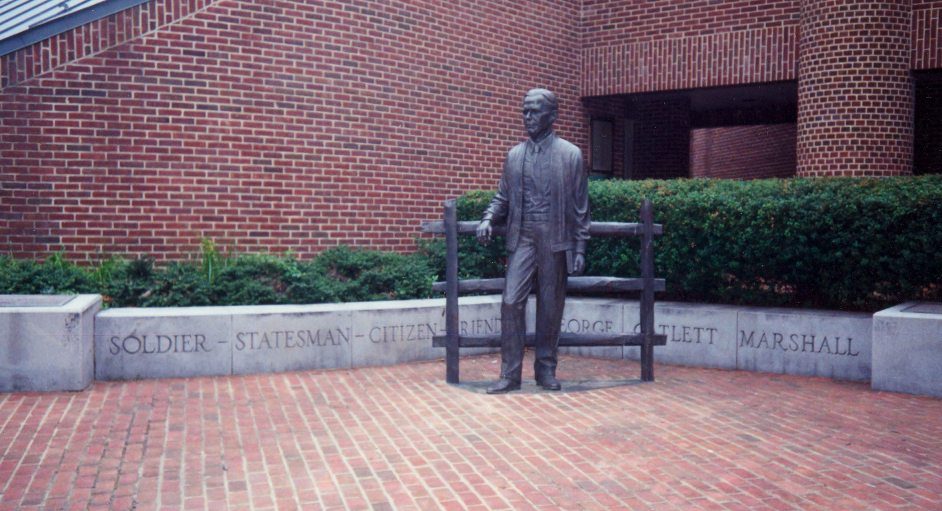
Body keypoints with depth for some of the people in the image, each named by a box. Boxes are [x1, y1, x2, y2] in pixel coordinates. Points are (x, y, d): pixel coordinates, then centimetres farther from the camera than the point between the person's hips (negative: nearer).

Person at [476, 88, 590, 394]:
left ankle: (546, 370, 18)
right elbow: (503, 197, 17)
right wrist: (489, 218, -4)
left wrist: (580, 249, -2)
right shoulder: (514, 155, 12)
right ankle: (510, 373, 1)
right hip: (522, 239, 2)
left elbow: (580, 207, 2)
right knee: (511, 302, -7)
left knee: (551, 307, 5)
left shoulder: (570, 155, 3)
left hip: (555, 241, -2)